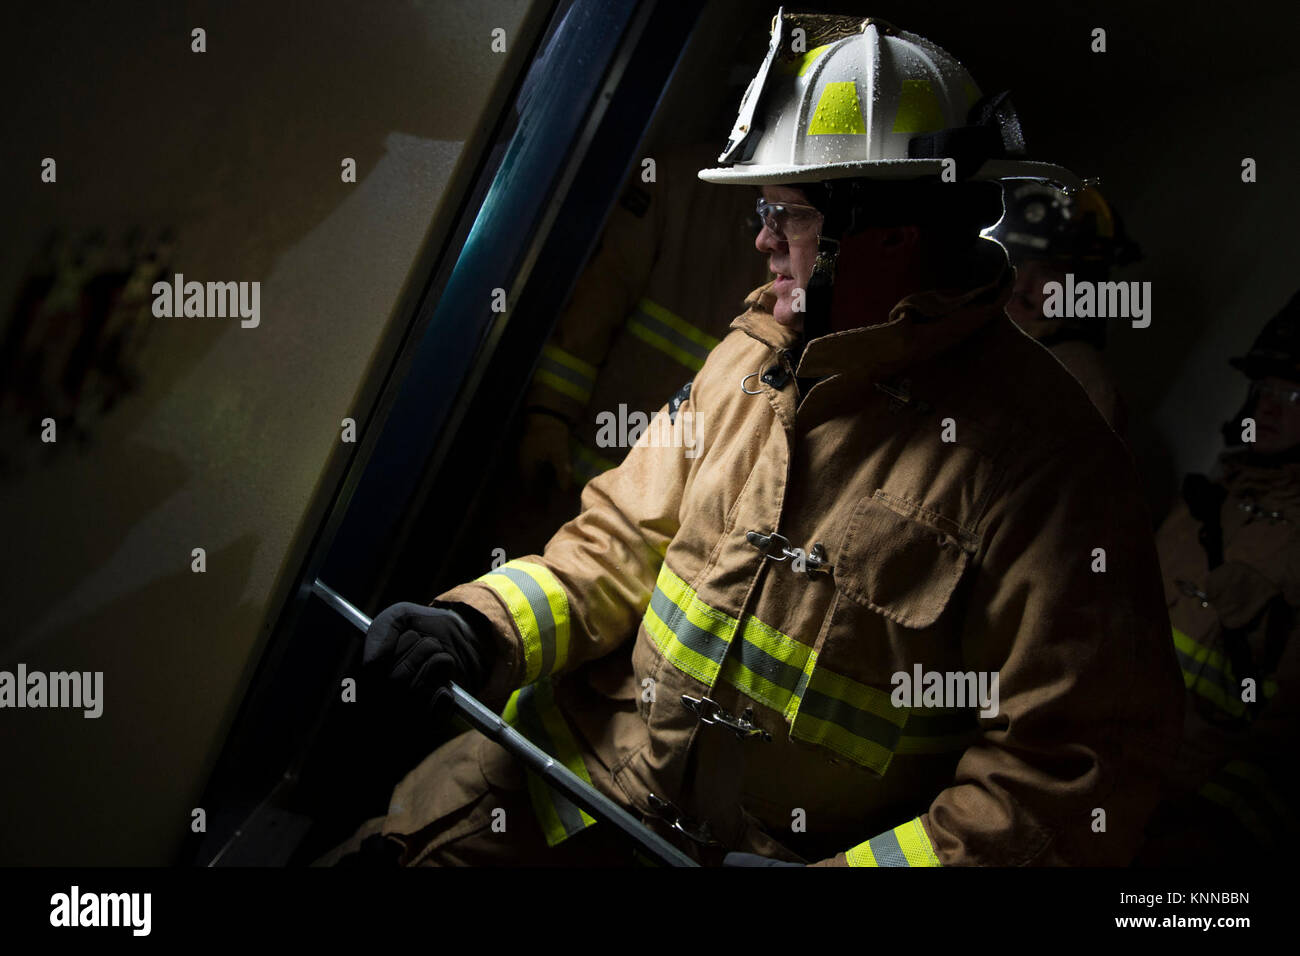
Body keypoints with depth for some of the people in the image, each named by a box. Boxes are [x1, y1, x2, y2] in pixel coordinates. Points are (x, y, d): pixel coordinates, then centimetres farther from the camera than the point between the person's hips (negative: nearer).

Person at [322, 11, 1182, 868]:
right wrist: (489, 628, -6)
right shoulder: (752, 353, 4)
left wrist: (853, 866, -22)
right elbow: (628, 538, 11)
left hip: (800, 847, -5)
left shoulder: (1045, 458, -17)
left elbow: (1078, 767, -16)